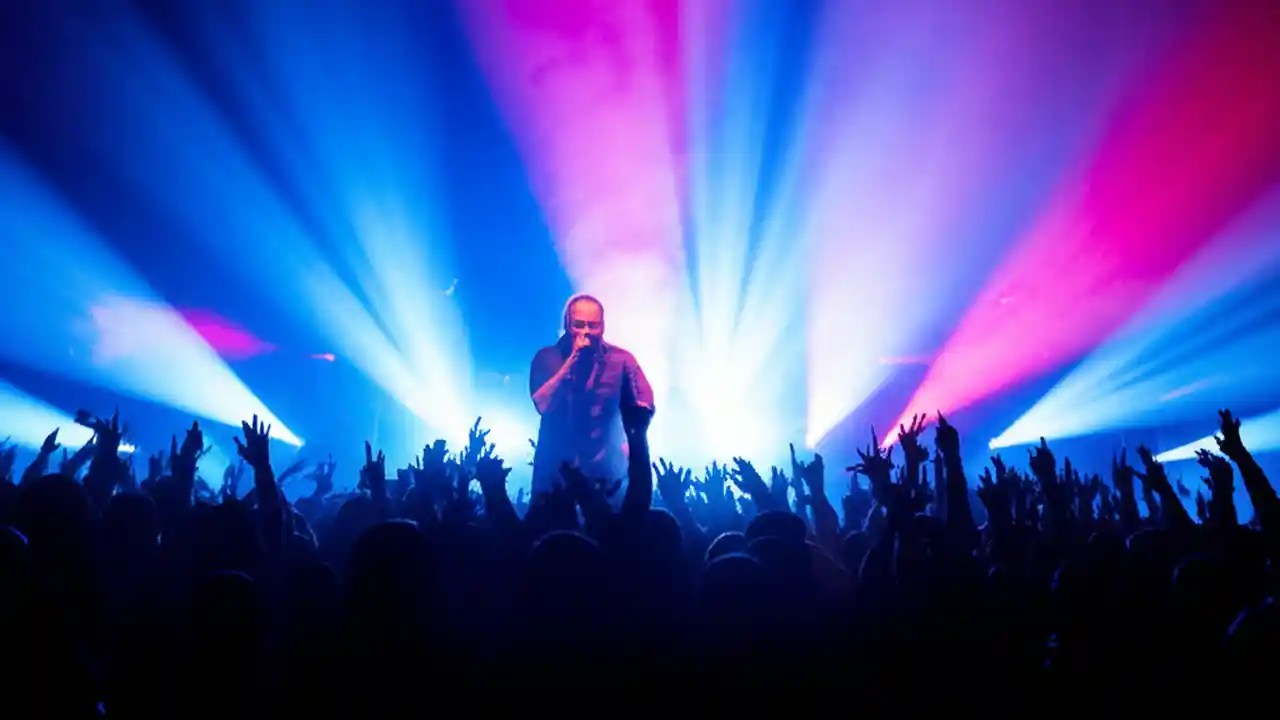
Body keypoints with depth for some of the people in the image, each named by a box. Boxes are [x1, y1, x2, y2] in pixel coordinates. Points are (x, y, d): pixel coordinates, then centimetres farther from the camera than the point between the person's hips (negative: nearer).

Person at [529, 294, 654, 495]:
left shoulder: (621, 359, -1)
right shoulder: (547, 358, 1)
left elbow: (643, 410, -1)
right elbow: (543, 404, -14)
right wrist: (572, 359, -16)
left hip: (605, 471, 0)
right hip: (554, 469, 0)